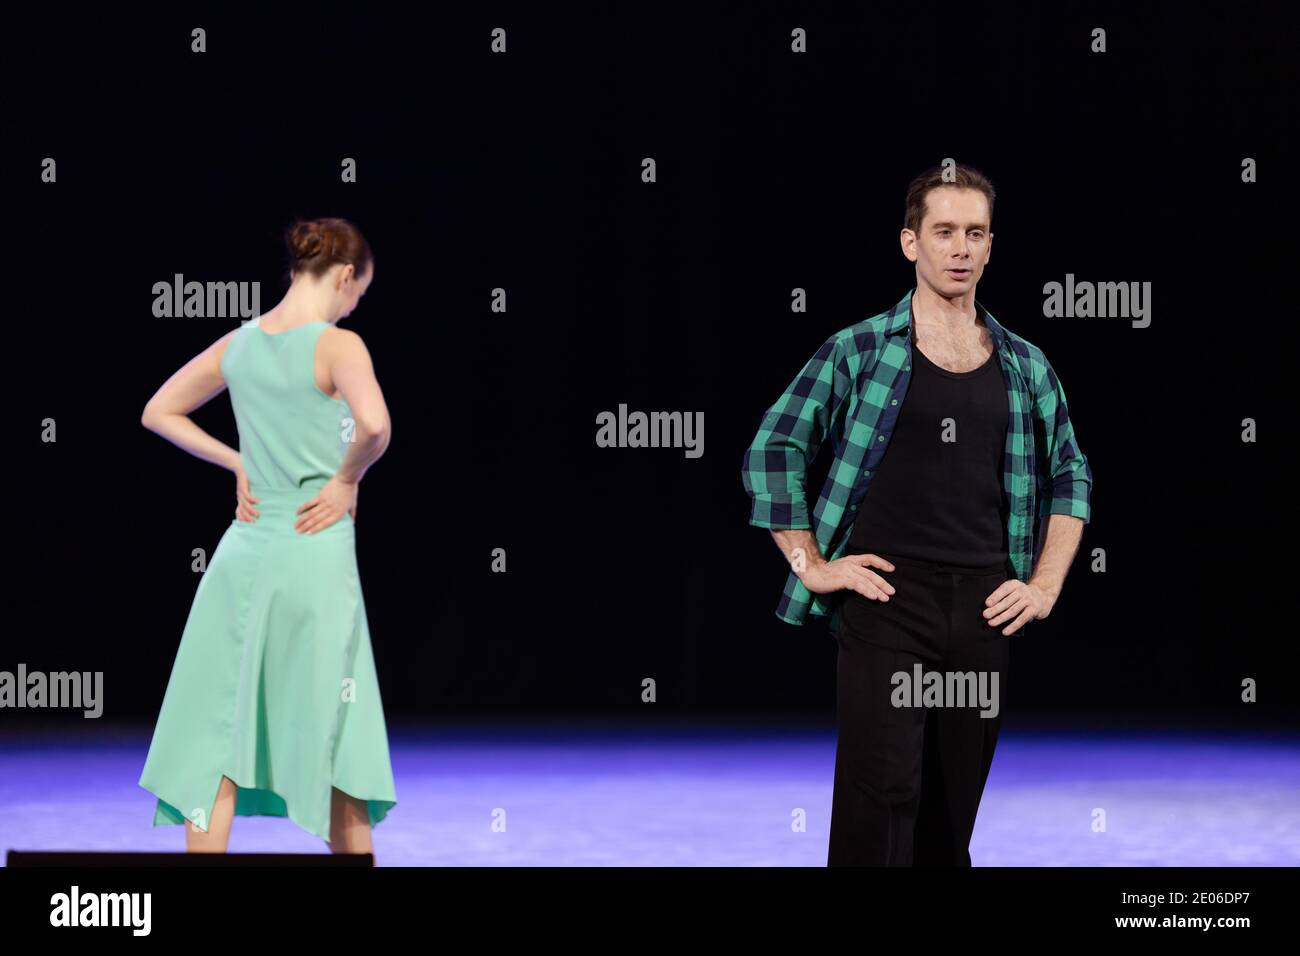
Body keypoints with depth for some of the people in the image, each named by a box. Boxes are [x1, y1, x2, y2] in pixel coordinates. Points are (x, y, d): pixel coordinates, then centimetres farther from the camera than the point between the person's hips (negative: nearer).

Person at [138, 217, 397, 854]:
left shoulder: (238, 344, 7)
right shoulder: (338, 346, -11)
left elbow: (158, 413, 18)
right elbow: (373, 425, -30)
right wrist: (348, 478, -11)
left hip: (244, 554, 5)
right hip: (315, 559, -5)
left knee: (217, 733, 6)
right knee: (336, 740, 6)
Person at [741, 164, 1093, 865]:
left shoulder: (1025, 366, 12)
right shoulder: (859, 351, 2)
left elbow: (1071, 477, 21)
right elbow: (771, 452, 3)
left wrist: (1045, 585, 10)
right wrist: (813, 568, -2)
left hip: (985, 606, 3)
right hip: (886, 599, -3)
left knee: (954, 812, 7)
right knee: (879, 801, -10)